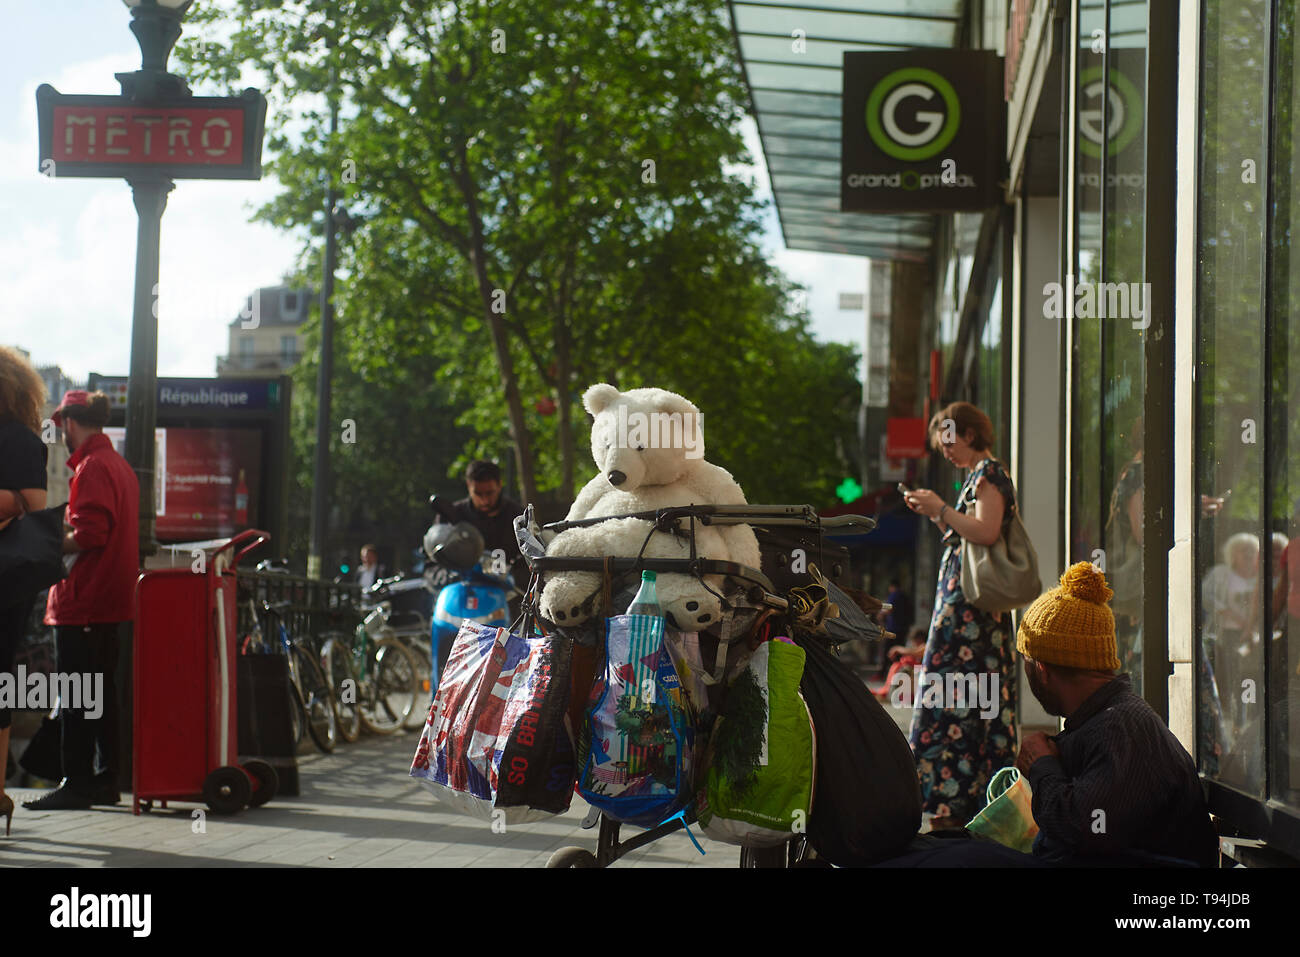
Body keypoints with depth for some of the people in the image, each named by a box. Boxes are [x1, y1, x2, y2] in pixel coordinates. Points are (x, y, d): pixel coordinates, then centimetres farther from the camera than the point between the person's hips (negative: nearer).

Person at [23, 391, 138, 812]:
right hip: (111, 600, 10)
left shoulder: (91, 466, -14)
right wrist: (62, 529, 15)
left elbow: (89, 535, -22)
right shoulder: (120, 465, 16)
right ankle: (106, 780, 16)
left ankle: (77, 784, -5)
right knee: (102, 690, 13)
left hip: (82, 602, -10)